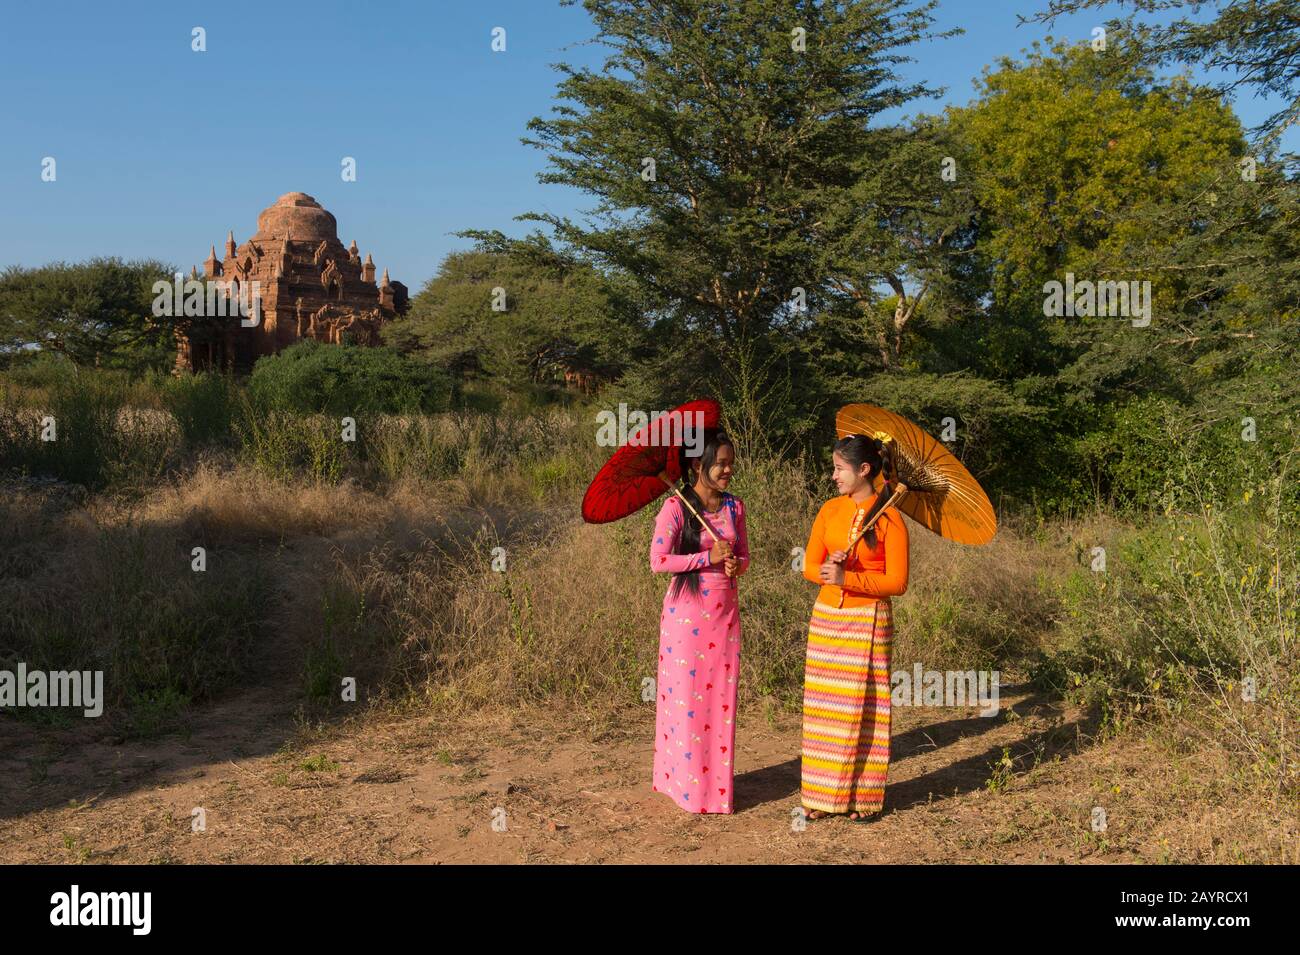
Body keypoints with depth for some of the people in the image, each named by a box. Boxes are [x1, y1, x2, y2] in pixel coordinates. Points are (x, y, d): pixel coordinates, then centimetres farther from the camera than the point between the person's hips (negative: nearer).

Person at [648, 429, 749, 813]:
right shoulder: (676, 506, -9)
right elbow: (658, 560, -15)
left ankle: (717, 780, 21)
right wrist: (708, 556, -18)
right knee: (686, 694, 1)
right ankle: (686, 782, 14)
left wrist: (736, 564, -8)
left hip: (725, 612, 5)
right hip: (687, 612, -5)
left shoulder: (733, 506, 7)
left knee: (721, 695, 9)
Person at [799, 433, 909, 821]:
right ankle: (823, 794, 15)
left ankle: (863, 797, 13)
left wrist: (847, 578, -20)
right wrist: (826, 570, -15)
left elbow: (897, 582, -10)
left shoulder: (889, 518, -7)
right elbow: (809, 566, 8)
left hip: (869, 621, -4)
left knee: (863, 708, 1)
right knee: (824, 706, 6)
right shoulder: (830, 510, 7)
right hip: (826, 617, 5)